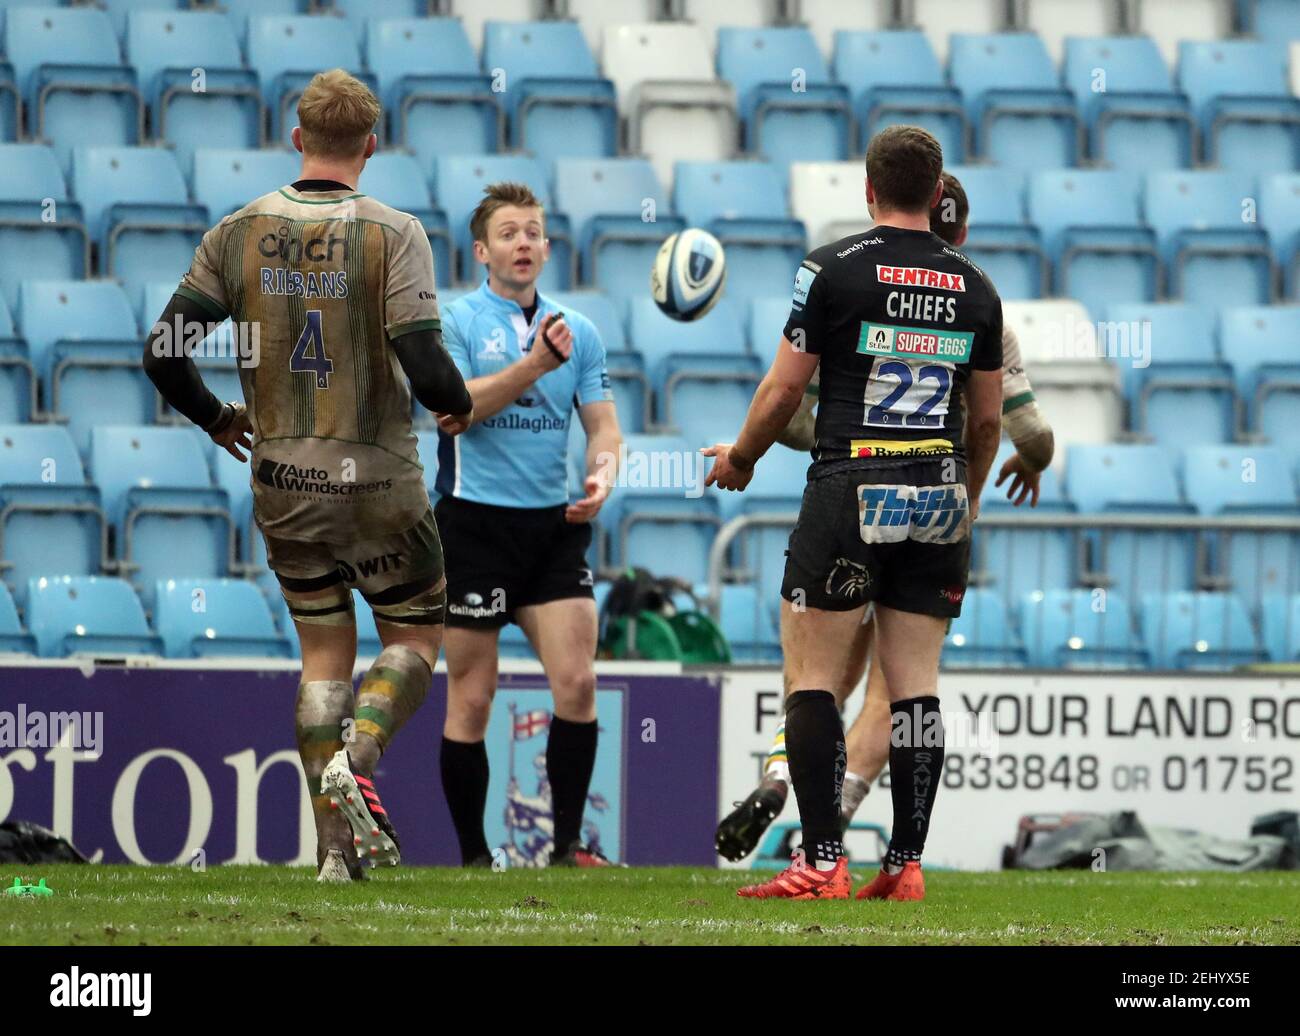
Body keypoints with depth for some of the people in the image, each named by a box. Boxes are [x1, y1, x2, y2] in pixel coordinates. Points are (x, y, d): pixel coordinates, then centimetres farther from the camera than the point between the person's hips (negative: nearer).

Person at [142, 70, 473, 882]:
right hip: (377, 477, -3)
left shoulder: (240, 232, -1)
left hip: (281, 479, 3)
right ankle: (356, 758, -13)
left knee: (325, 649, 15)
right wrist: (460, 405, 3)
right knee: (416, 634, 14)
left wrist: (216, 418, 15)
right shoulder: (392, 233, -11)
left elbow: (165, 352, -4)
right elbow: (423, 360, -20)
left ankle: (335, 844, 8)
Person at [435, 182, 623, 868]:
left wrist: (601, 476, -11)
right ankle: (473, 856, 9)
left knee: (577, 682, -9)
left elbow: (603, 426, 10)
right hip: (475, 522, -3)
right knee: (472, 698, 0)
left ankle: (567, 844, 1)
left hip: (555, 526, 3)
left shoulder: (578, 332, 11)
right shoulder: (454, 321, -1)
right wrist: (536, 364, -23)